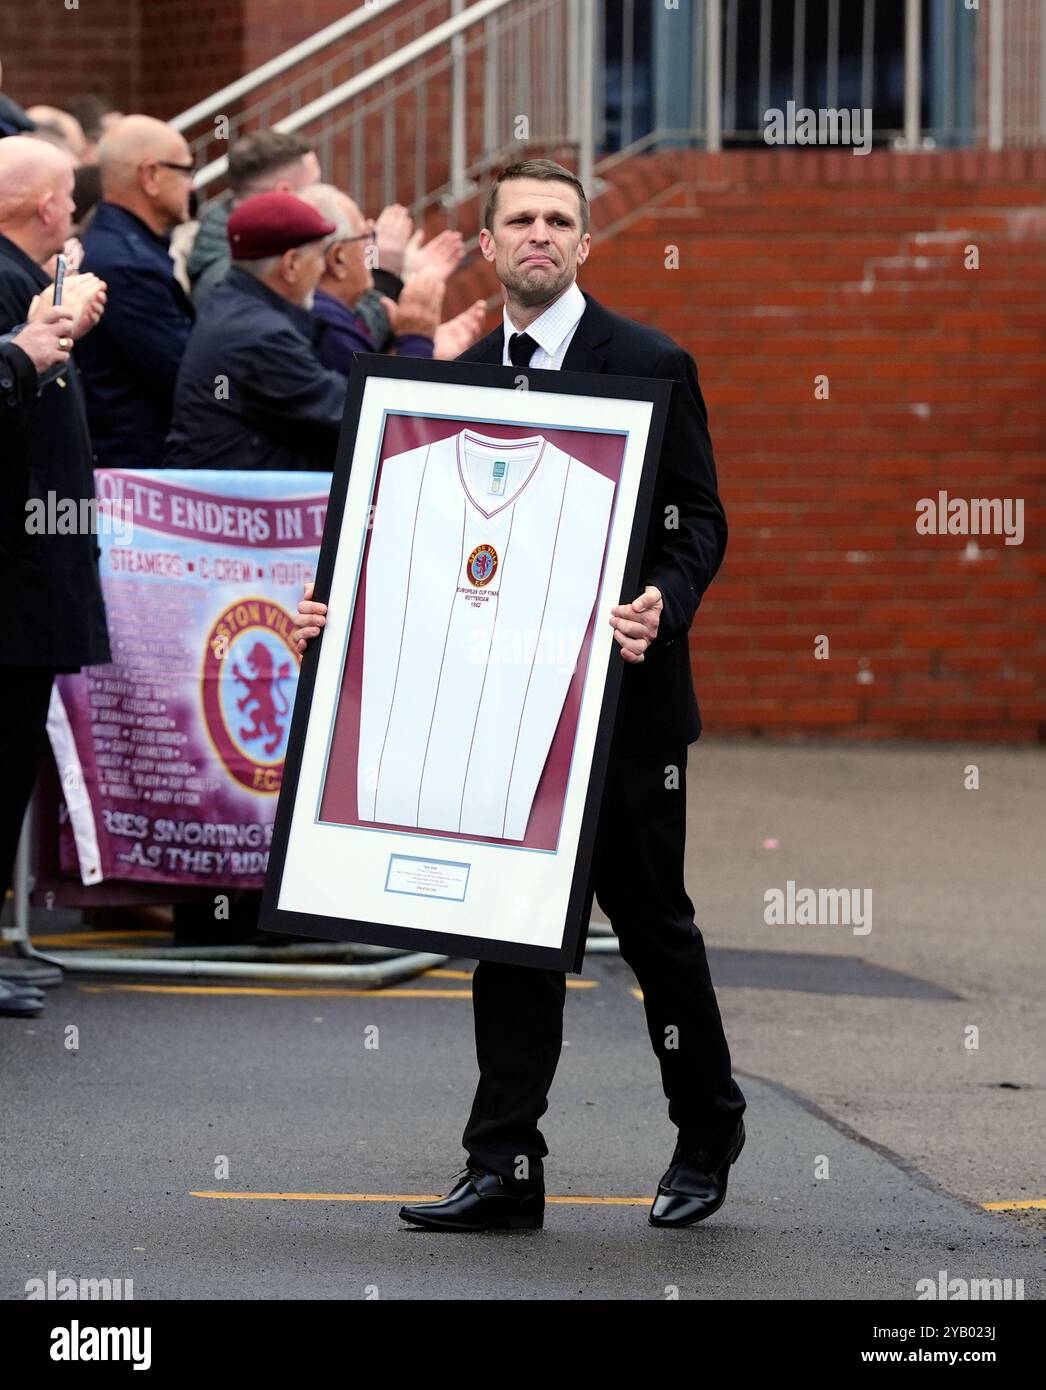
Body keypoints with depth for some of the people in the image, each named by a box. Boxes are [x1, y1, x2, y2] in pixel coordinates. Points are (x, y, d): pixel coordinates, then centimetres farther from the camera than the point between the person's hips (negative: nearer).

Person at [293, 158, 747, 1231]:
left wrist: (664, 604, -26)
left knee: (649, 916, 5)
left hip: (621, 696, -4)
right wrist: (342, 609, 0)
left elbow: (698, 520, -7)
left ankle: (706, 1141, 24)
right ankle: (504, 1169, 3)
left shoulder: (651, 367, -4)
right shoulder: (462, 378, 11)